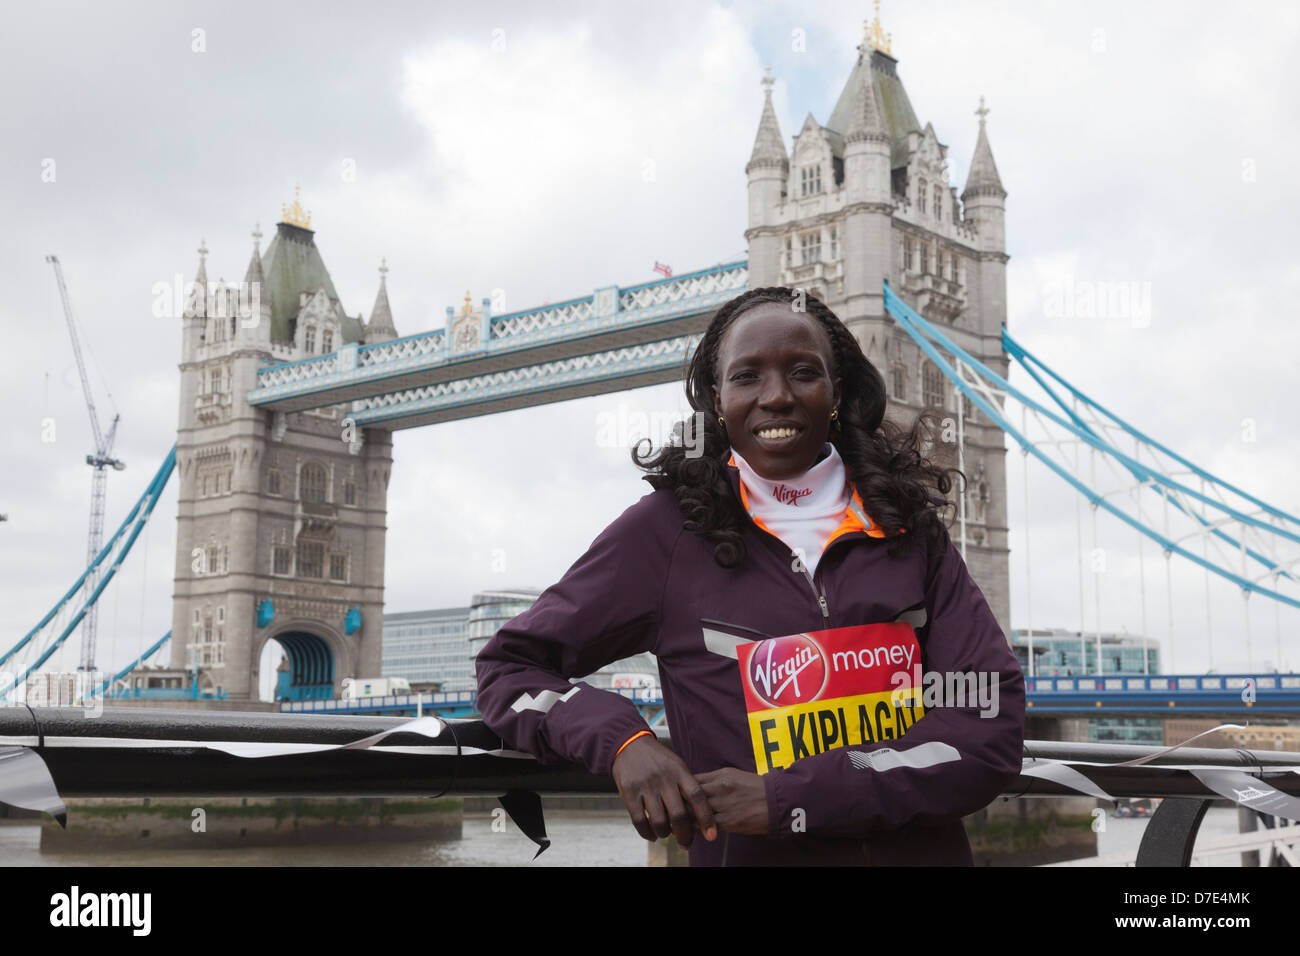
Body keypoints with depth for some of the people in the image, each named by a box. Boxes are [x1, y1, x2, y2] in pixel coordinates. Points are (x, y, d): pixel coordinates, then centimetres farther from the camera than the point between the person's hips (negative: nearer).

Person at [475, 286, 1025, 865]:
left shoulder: (910, 528, -3)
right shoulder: (666, 531, -7)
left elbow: (991, 723, -11)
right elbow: (508, 668, 0)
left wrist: (789, 798, -20)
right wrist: (622, 740, -19)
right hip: (749, 855, -2)